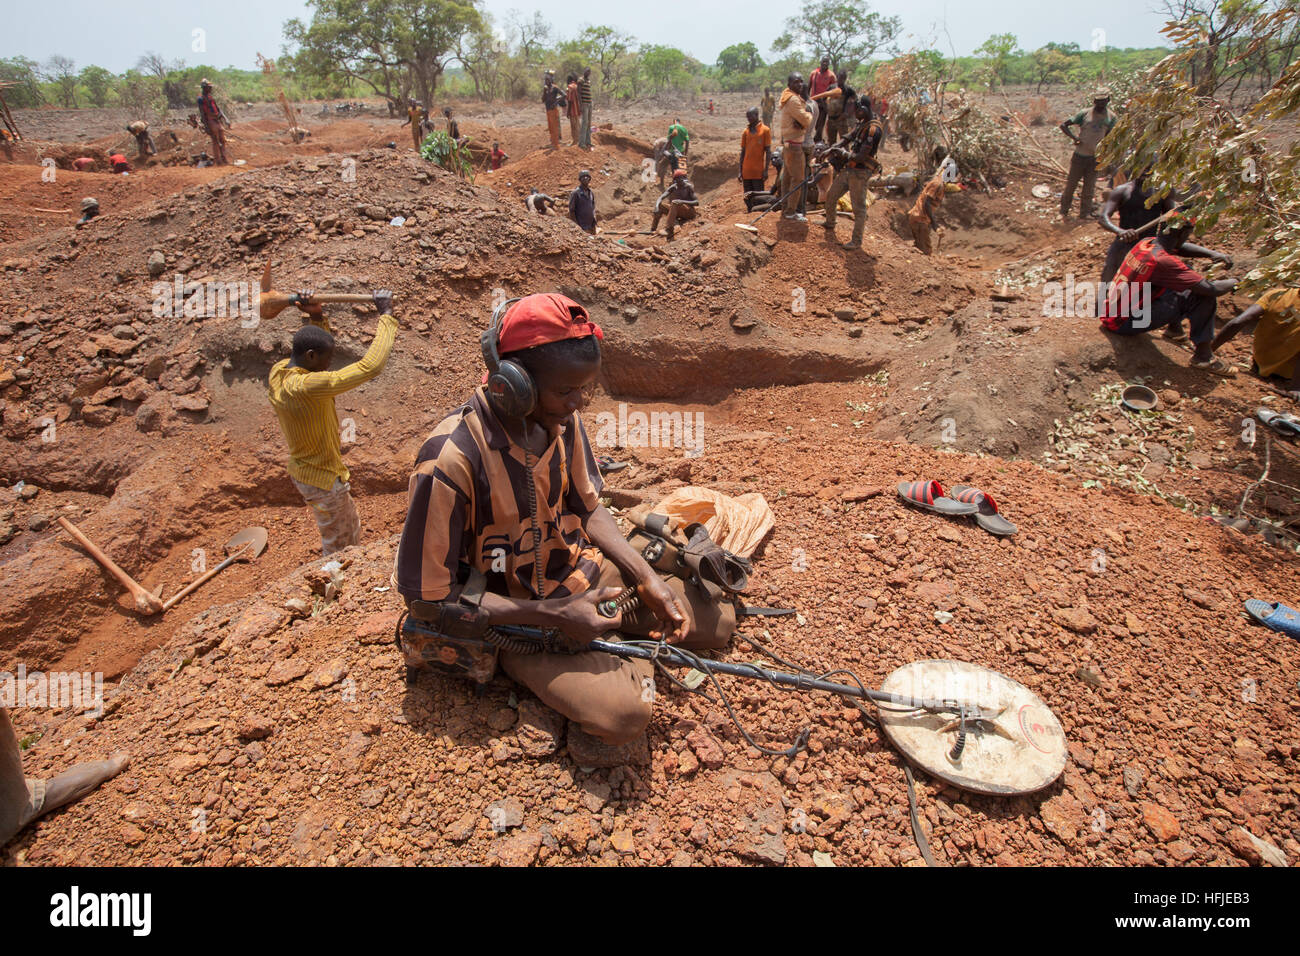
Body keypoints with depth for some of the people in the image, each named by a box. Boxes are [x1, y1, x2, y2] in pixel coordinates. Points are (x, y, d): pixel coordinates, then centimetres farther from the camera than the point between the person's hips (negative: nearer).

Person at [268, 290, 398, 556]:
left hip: (303, 471, 10)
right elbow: (370, 366, -37)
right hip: (323, 479, -10)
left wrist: (316, 317, -8)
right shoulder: (307, 387, -35)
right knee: (339, 544, 13)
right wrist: (386, 315, -28)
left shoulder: (278, 372, -7)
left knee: (351, 529, 29)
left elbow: (318, 345, 12)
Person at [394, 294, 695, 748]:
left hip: (584, 574, 6)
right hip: (518, 618, -5)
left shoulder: (560, 419, -9)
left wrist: (648, 580, -8)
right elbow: (427, 597, -21)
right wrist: (554, 616, -24)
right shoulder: (451, 462, -29)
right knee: (623, 714, -23)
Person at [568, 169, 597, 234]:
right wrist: (576, 226, -13)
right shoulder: (575, 193, -5)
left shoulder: (591, 193, 14)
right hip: (581, 228, -6)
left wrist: (594, 225, 9)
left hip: (590, 228, 6)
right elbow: (571, 211, -7)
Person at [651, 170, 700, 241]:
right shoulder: (673, 188, 1)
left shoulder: (689, 187, -11)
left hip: (689, 212, -6)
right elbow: (661, 198, -7)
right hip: (678, 214, 6)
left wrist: (682, 201, -32)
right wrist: (656, 206, -29)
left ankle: (670, 230, -45)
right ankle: (653, 230, -17)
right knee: (660, 205, -11)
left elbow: (697, 202, -19)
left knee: (674, 204, -33)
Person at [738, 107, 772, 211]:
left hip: (758, 171, -4)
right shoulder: (745, 132, 11)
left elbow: (768, 151, -1)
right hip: (746, 171, 4)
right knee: (747, 197, 5)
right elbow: (742, 152, 14)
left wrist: (766, 170, -8)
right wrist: (740, 171, 9)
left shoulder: (765, 130, 0)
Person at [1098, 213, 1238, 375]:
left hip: (1109, 315, 9)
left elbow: (1181, 248, 27)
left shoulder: (1145, 243, 3)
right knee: (1204, 296, -10)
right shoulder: (1164, 261, -22)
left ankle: (1175, 327, 32)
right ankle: (1203, 356, 0)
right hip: (1122, 324, -9)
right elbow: (1214, 289, -18)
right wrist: (1233, 282, 3)